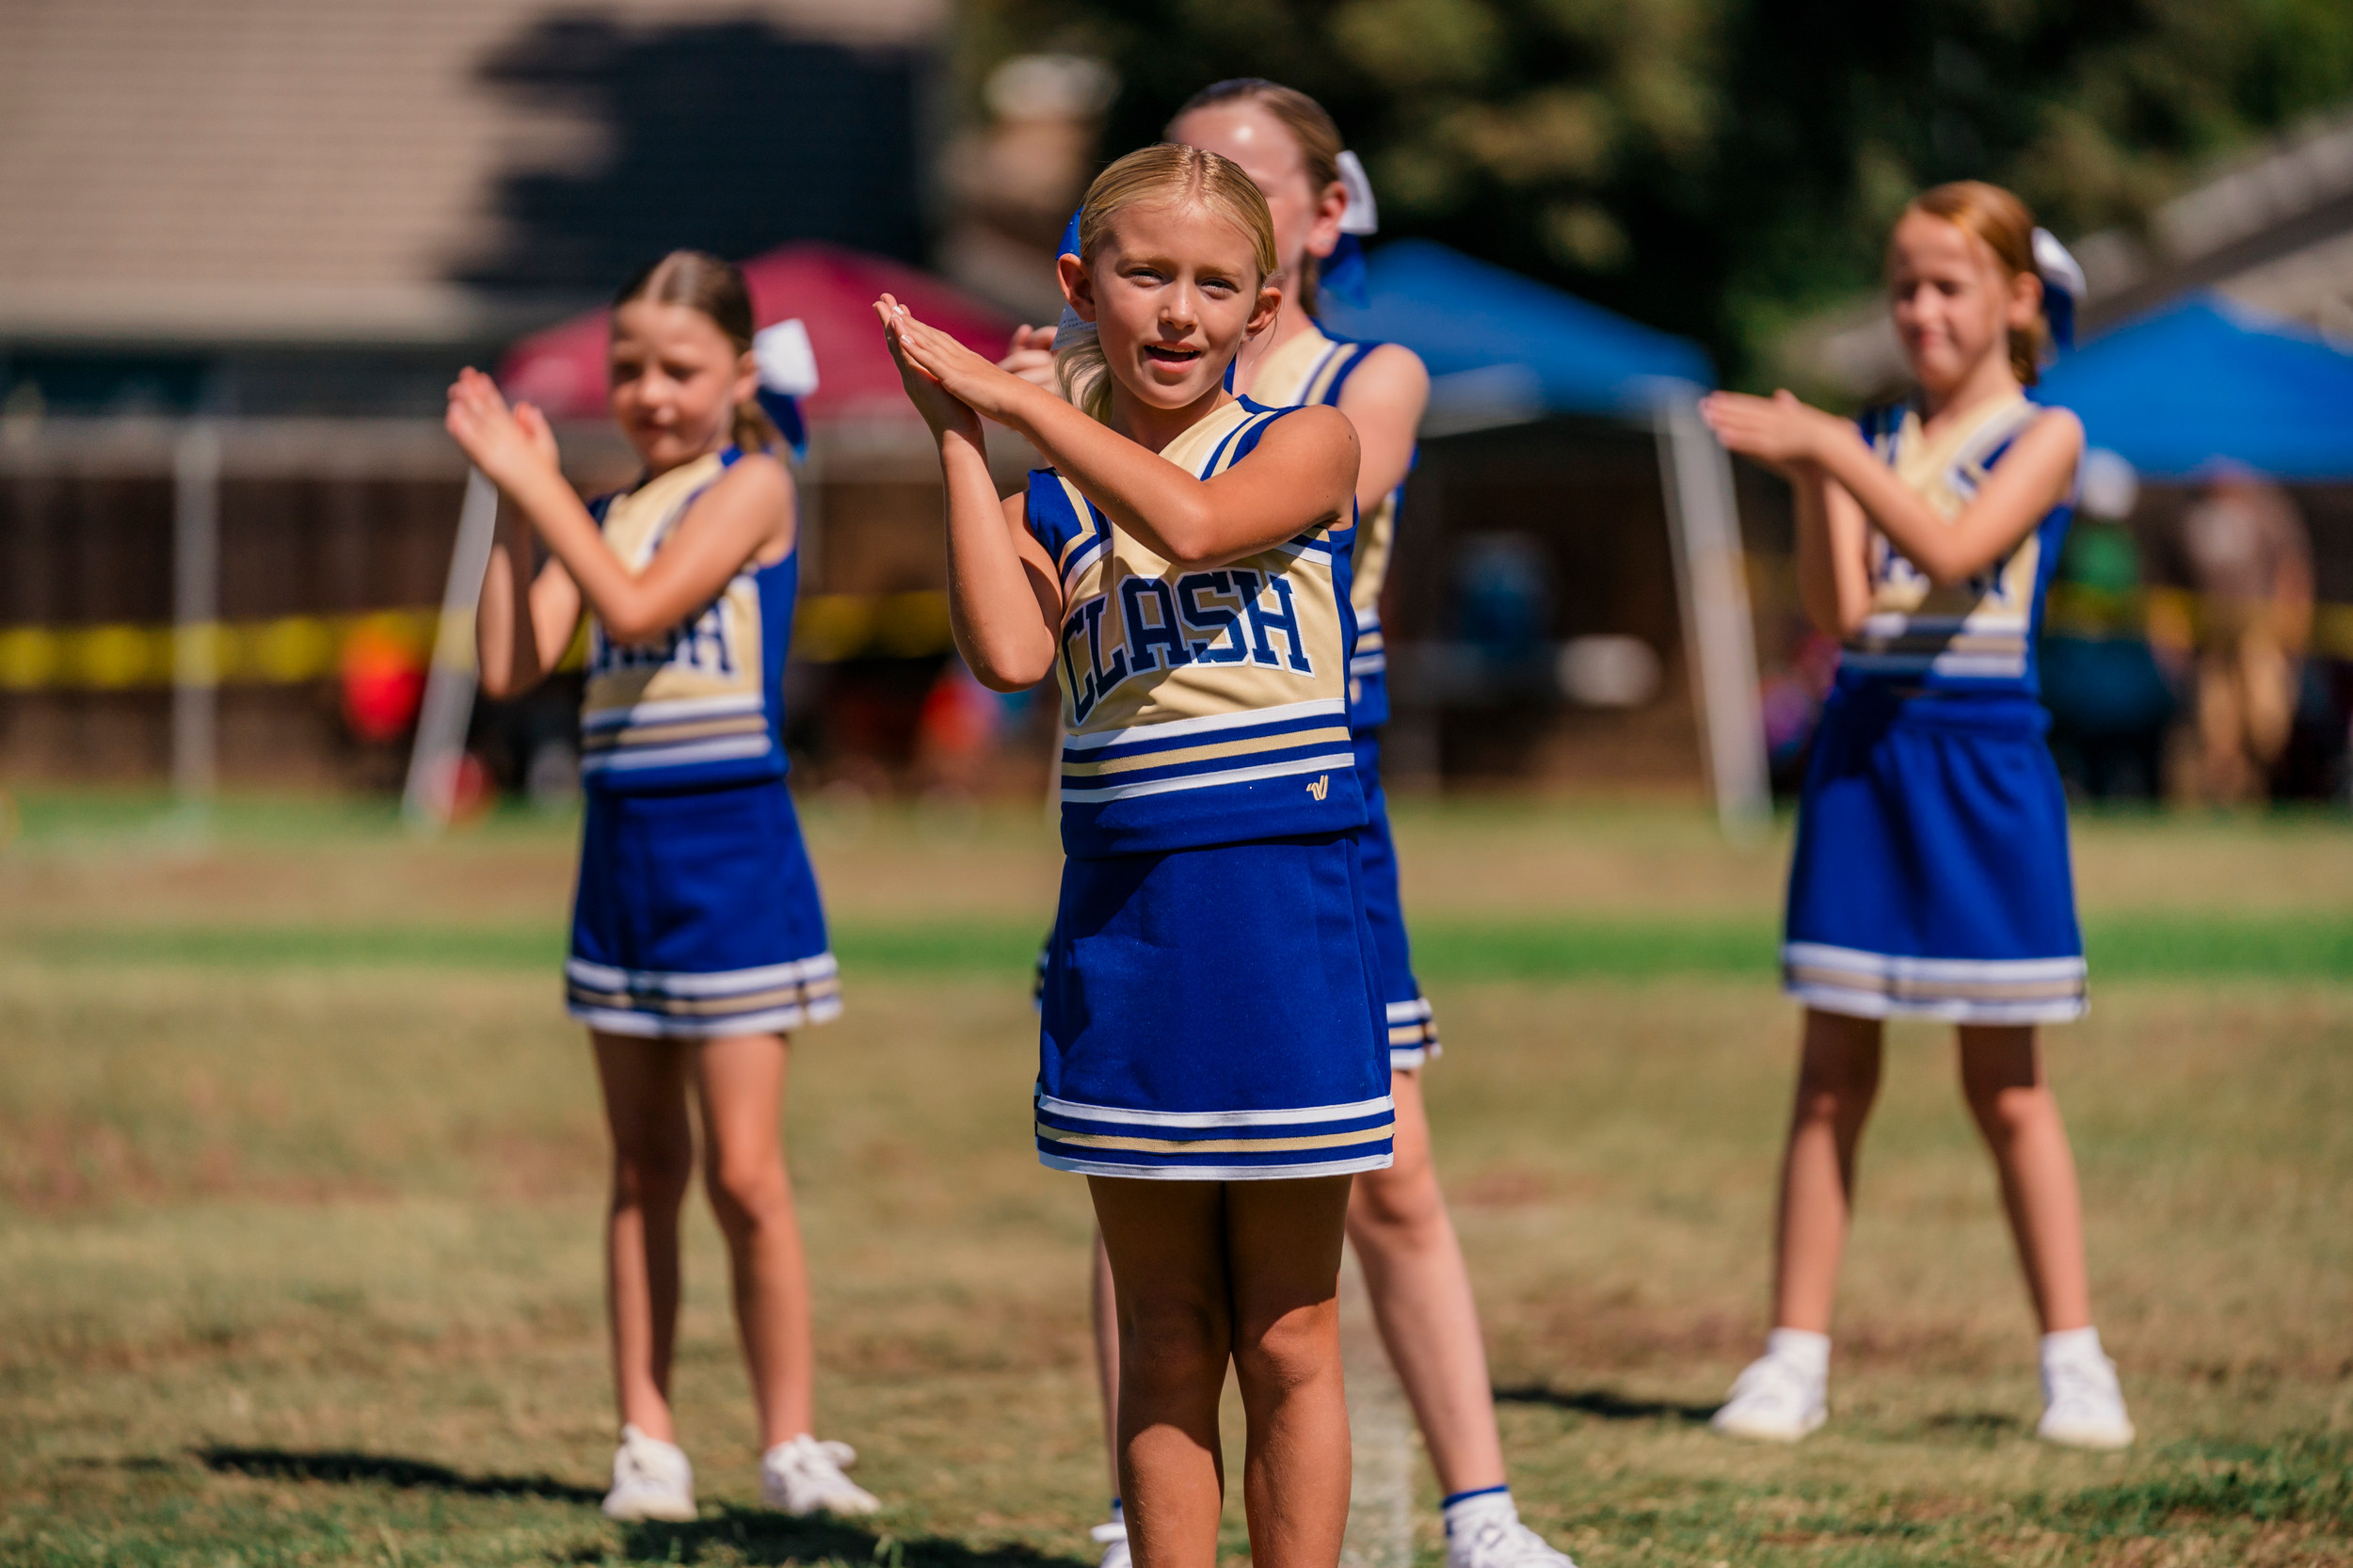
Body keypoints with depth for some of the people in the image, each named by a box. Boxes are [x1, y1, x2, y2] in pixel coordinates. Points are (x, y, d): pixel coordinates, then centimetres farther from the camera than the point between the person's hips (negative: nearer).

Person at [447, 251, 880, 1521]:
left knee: (742, 1171, -6)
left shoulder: (752, 486, -7)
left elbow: (639, 605, -20)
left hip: (731, 847, -6)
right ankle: (646, 1439, 14)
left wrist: (532, 477, -14)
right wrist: (513, 506, -3)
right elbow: (510, 667, 1)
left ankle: (787, 1441, 2)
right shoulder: (603, 511, 10)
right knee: (645, 1168, 9)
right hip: (620, 851, 6)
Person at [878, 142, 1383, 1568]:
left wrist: (1017, 398, -16)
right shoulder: (1042, 492, 6)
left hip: (1284, 914, -2)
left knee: (1288, 1339, 3)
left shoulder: (1303, 445, 0)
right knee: (1166, 1338, 9)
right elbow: (1010, 653, -14)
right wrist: (961, 437, -11)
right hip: (1122, 918, 3)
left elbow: (1191, 522, -21)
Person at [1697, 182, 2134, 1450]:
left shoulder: (2042, 436, -2)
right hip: (1862, 758, 3)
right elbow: (1836, 611, -3)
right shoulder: (1870, 442, 8)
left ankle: (2074, 1358, 8)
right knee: (1831, 1076, 3)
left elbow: (1953, 549, -19)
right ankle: (1796, 1355, 5)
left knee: (2006, 1083, 1)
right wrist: (1808, 477, -16)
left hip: (1980, 764, -3)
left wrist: (1828, 450, -26)